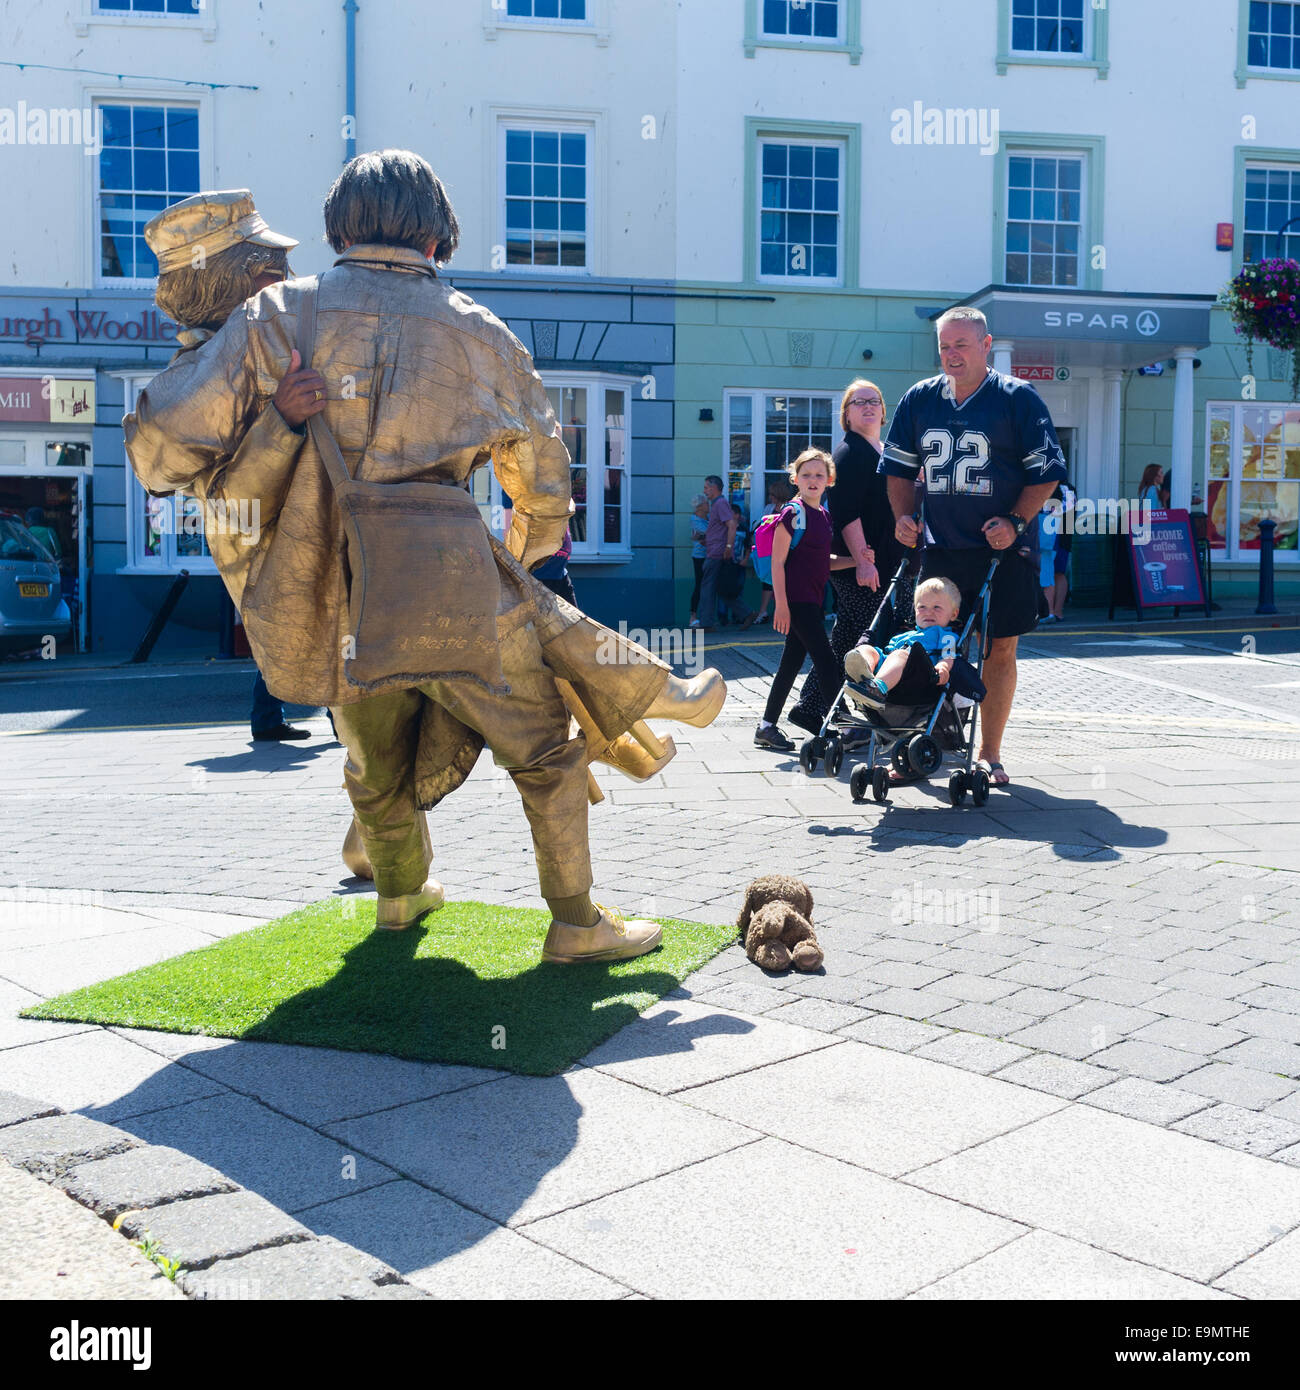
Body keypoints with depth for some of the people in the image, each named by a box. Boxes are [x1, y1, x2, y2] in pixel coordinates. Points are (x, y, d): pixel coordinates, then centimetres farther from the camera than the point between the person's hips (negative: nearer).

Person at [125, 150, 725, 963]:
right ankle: (576, 923, 21)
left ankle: (400, 894, 50)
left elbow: (162, 441, -3)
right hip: (450, 595, -2)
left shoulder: (278, 316, 2)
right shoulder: (479, 332, 6)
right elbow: (543, 470, 19)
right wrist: (524, 558, 37)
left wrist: (171, 473, 20)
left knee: (380, 765, 26)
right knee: (545, 749, 15)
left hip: (331, 607, 3)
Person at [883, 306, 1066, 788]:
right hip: (940, 549, 2)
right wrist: (903, 516, 4)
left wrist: (1015, 521, -14)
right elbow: (899, 468, 18)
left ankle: (989, 754, 14)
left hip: (1003, 550, -2)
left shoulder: (1018, 398, -3)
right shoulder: (919, 399, 8)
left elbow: (1046, 472, -2)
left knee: (1000, 651, 3)